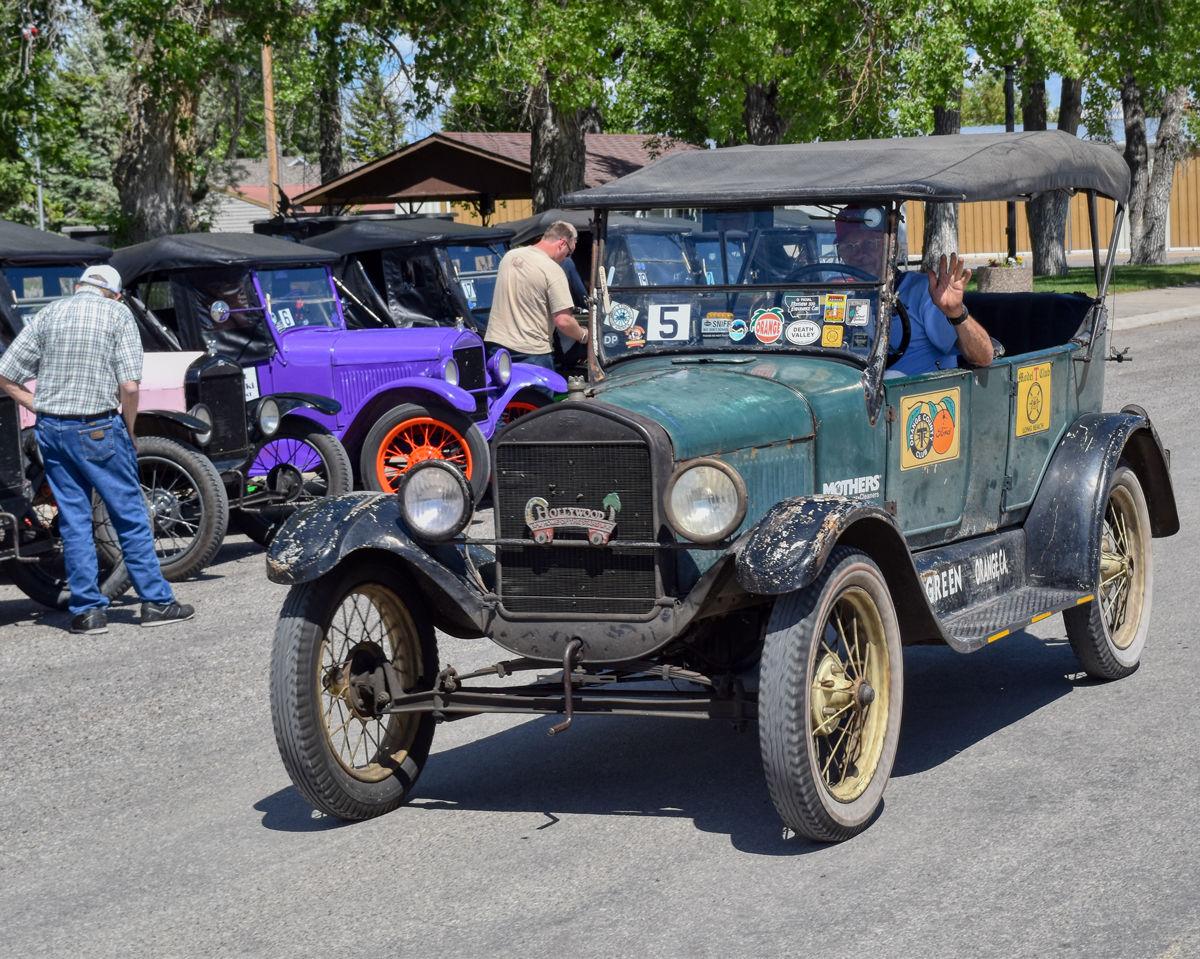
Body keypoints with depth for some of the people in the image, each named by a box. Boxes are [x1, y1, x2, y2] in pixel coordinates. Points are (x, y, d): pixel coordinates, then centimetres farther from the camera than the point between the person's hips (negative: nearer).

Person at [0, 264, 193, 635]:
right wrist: (129, 430, 1)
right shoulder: (118, 314, -2)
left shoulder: (50, 313, 9)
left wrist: (42, 409, 10)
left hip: (51, 429, 4)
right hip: (98, 429, -4)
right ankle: (156, 602, 9)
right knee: (131, 517, 6)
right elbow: (130, 386, -12)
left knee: (73, 520, 9)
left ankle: (86, 610, 10)